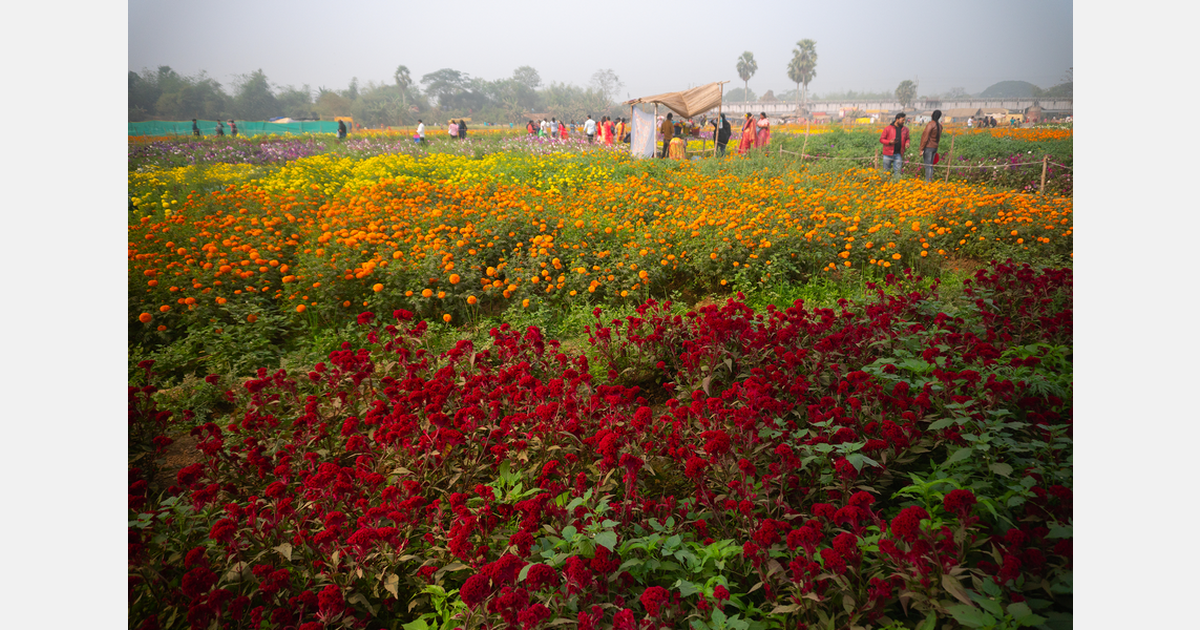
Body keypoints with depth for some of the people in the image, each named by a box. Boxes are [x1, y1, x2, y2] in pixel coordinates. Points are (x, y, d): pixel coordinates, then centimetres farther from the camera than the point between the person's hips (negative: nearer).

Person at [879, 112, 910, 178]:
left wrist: (907, 143, -2)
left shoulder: (905, 129, 9)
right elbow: (881, 139, 0)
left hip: (898, 154, 3)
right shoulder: (888, 128, -3)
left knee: (897, 172, 0)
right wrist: (889, 142, -18)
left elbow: (907, 139, 22)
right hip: (888, 154, -3)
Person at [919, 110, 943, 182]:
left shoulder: (930, 124, -14)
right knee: (930, 165, 14)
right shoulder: (939, 125, 10)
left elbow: (925, 138, -16)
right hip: (935, 147, 8)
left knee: (927, 165, -6)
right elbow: (938, 138, 16)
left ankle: (928, 181, -8)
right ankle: (930, 179, 17)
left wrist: (921, 149, -14)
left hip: (928, 147, -8)